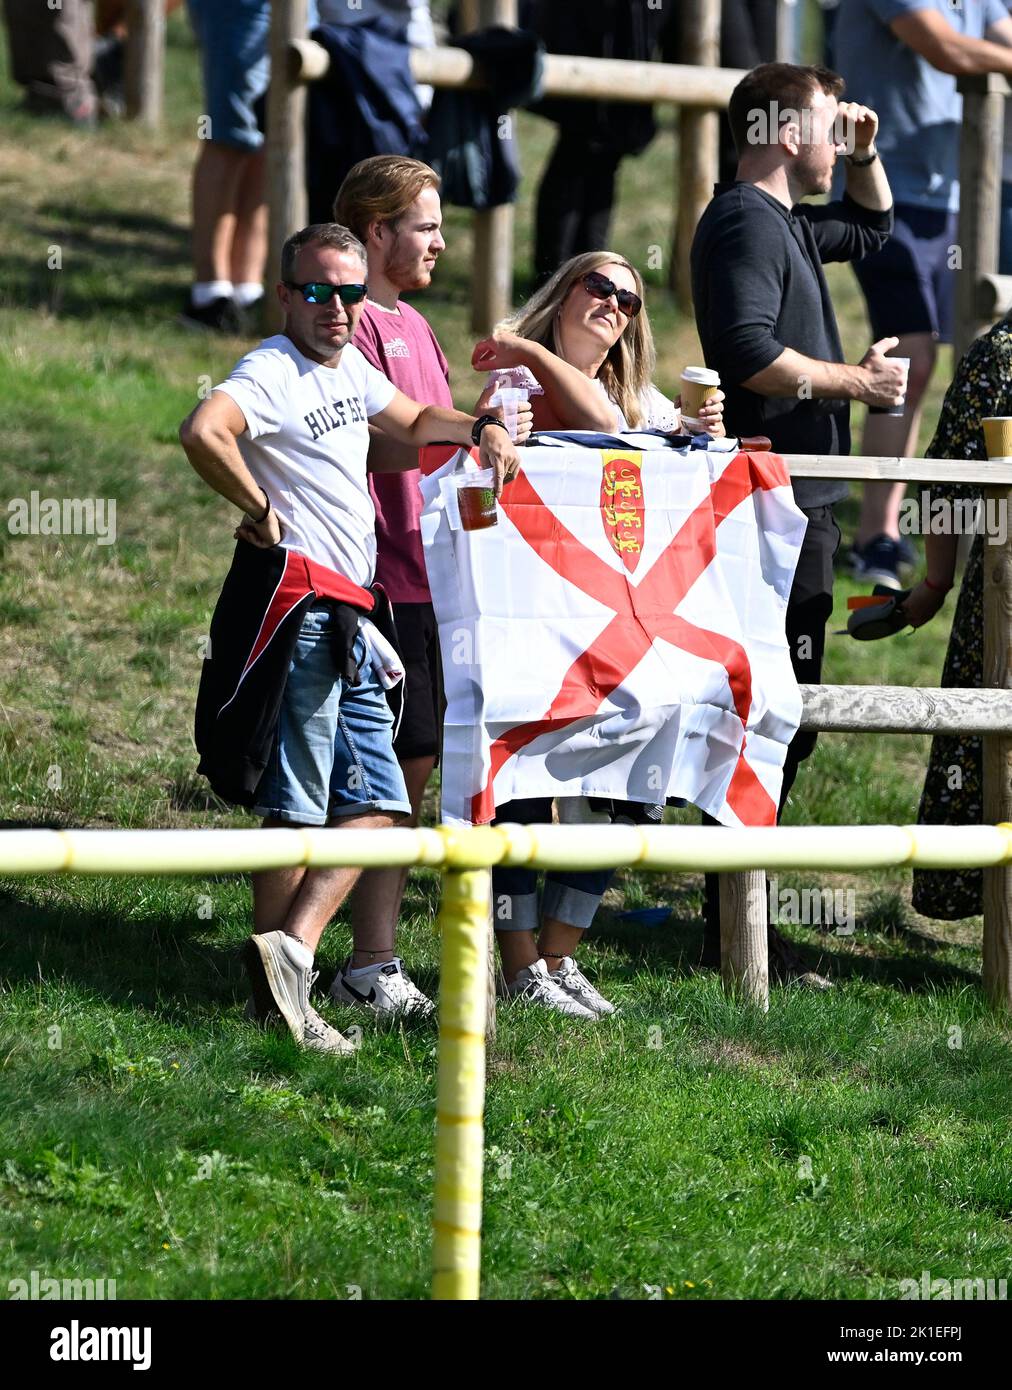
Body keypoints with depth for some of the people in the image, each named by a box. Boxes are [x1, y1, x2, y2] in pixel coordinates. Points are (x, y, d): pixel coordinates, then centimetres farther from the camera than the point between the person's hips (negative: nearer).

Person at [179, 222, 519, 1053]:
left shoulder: (349, 366, 16)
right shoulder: (273, 372, -13)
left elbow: (415, 421, 34)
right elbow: (204, 432, -33)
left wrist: (483, 428, 14)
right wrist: (260, 511, -21)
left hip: (347, 622, 9)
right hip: (297, 603, -9)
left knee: (377, 803, 5)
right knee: (296, 809, -10)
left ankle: (290, 948, 0)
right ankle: (277, 997, -11)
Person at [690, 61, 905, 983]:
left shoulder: (785, 224, 19)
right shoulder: (744, 223, -12)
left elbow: (871, 227, 39)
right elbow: (750, 353, -25)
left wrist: (866, 155, 22)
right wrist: (854, 379, -14)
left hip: (799, 504, 11)